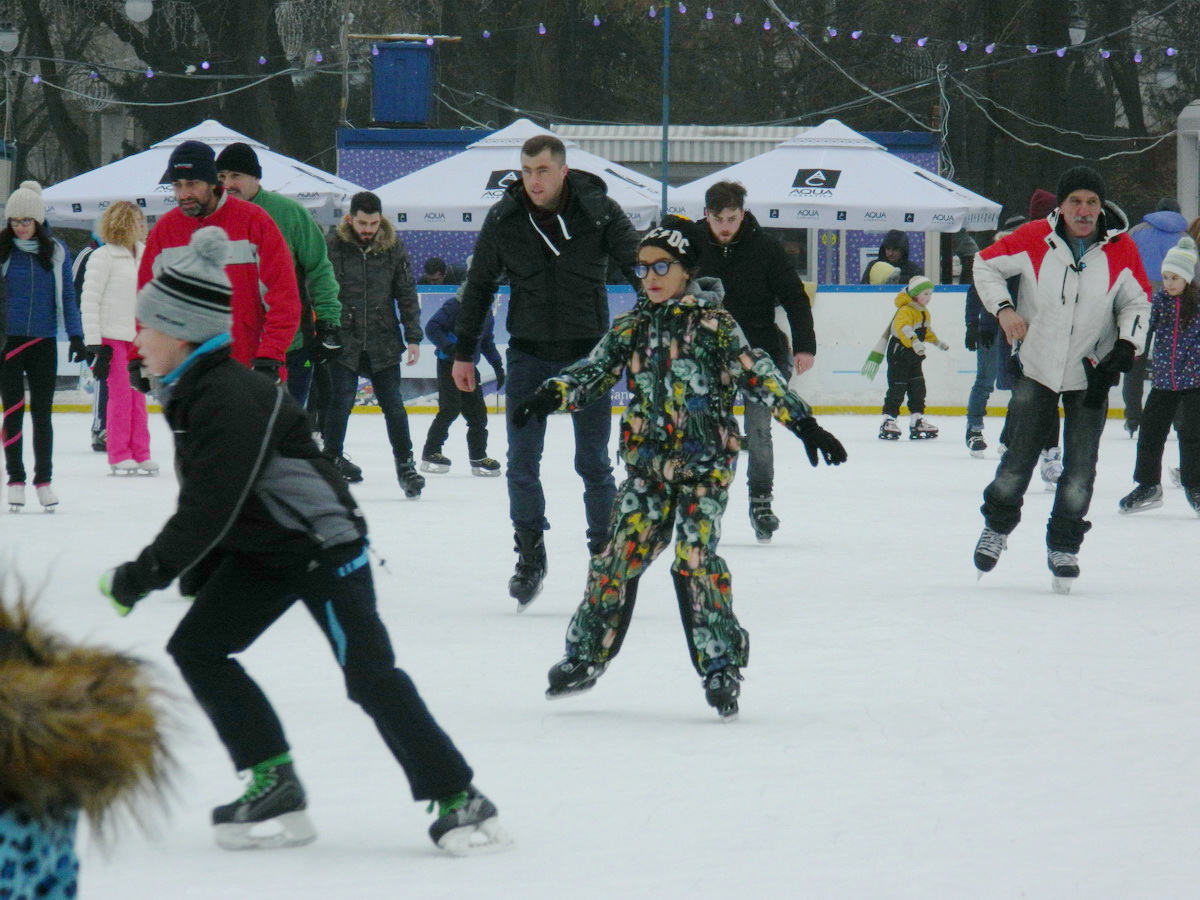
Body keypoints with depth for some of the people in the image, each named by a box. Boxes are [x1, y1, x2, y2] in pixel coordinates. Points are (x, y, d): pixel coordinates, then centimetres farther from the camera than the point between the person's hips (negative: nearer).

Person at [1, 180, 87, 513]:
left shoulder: (56, 251, 2)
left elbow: (67, 297, 7)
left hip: (44, 343, 1)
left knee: (42, 413, 5)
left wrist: (76, 336, 2)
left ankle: (44, 480, 12)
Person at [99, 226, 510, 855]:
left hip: (324, 547, -10)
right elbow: (205, 501, 16)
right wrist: (202, 568, 12)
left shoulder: (230, 401, -27)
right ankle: (275, 789, 3)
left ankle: (459, 800, -6)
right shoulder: (192, 392, 5)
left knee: (368, 674, -13)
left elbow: (207, 511, -28)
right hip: (261, 550, 10)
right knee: (196, 649, 1)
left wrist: (141, 578, -20)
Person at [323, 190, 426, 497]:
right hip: (343, 342, -2)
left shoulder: (393, 247, 3)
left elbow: (407, 294, 8)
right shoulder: (332, 246, -4)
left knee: (393, 404, 1)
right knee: (341, 400, -1)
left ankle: (405, 464, 10)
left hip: (384, 343, 2)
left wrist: (413, 337, 4)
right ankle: (332, 457, 16)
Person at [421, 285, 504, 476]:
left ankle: (478, 457, 14)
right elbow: (432, 328, -17)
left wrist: (497, 365, 14)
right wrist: (448, 347, -28)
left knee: (477, 411, 6)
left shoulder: (486, 313, 11)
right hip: (449, 365, -7)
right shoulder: (454, 307, -12)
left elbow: (487, 342, 21)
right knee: (450, 409, -14)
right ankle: (430, 454, -7)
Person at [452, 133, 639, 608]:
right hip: (528, 355, 2)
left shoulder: (600, 212, -10)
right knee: (522, 463, 0)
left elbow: (642, 271, -2)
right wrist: (463, 353, 9)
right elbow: (478, 287, 8)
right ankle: (530, 554, 15)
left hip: (588, 354, -2)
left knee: (594, 464, 3)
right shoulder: (504, 219, -4)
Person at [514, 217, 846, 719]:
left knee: (695, 559, -12)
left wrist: (802, 422, -20)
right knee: (621, 554, 2)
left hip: (704, 463, -4)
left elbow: (757, 374, -11)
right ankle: (586, 655, 12)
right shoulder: (632, 326, 9)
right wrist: (551, 395, -15)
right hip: (648, 464, 4)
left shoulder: (714, 323, -5)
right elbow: (595, 371, 4)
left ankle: (721, 664, -4)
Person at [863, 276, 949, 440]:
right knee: (897, 388, -7)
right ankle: (888, 420, -2)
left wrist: (939, 343, 34)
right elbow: (902, 327, -38)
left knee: (918, 388, 6)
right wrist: (914, 341, -52)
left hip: (914, 356, 9)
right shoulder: (906, 311, -19)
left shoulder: (925, 313, 13)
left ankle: (917, 420, 11)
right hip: (898, 353, -9)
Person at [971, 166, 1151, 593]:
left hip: (1090, 376, 1)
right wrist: (1003, 308, -10)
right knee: (1018, 460, 2)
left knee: (1080, 472, 0)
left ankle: (1063, 546, 16)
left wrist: (1127, 345, -11)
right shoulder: (1034, 240, -12)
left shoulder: (1122, 251, -8)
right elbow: (987, 264, 2)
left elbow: (1137, 302, 4)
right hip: (1036, 369, -1)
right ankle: (997, 525, 28)